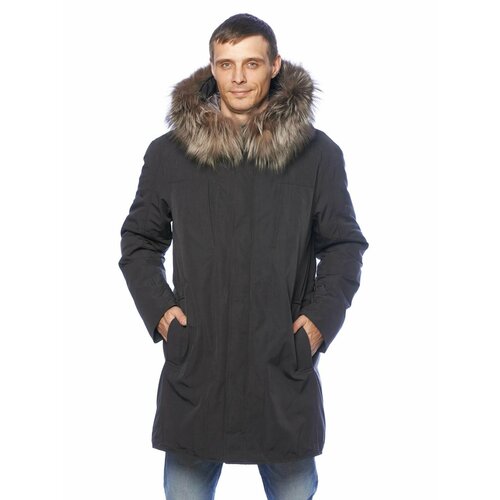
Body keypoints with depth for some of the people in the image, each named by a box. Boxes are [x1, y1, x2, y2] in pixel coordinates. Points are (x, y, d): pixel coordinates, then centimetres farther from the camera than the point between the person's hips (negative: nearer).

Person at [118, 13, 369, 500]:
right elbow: (138, 242, 11)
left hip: (284, 365, 0)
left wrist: (320, 318, -5)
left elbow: (344, 245, 6)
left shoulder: (317, 153, 0)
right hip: (195, 363, 1)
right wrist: (159, 309, -2)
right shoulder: (169, 153, 2)